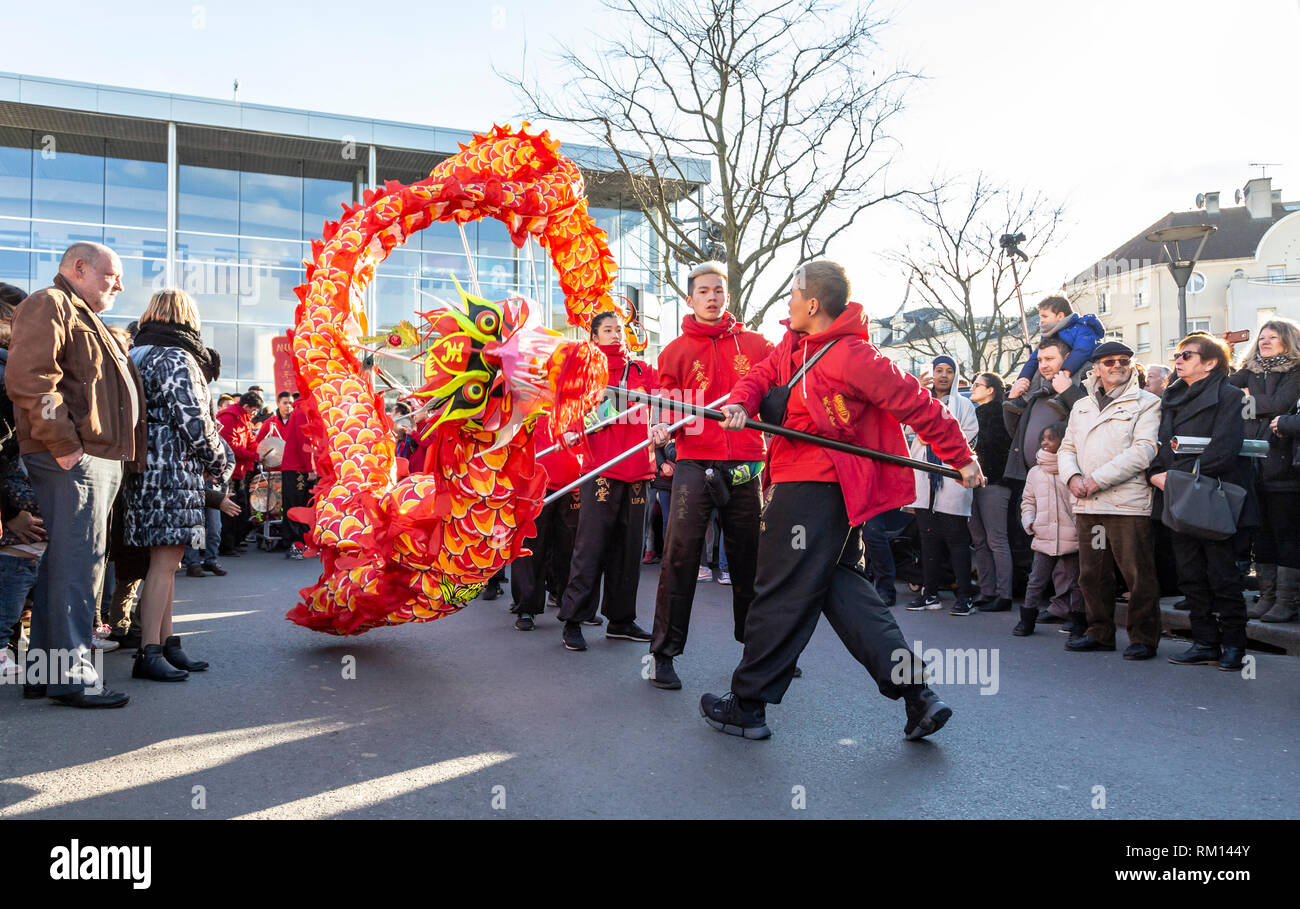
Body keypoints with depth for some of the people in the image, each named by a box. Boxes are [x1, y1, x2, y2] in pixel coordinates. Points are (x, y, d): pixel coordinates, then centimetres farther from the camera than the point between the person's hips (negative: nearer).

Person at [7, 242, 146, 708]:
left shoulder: (84, 318, 29)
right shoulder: (49, 305, -4)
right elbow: (27, 376, -18)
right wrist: (64, 444, -21)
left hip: (99, 460, 10)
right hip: (74, 460, -10)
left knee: (62, 564, 12)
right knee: (78, 563, -10)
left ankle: (44, 668, 18)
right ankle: (72, 673, -6)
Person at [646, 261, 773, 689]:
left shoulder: (755, 344, 11)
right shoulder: (676, 351, 8)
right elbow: (669, 409, 6)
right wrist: (662, 429, -14)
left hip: (745, 465, 2)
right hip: (695, 464, -2)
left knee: (750, 557, 10)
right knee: (680, 556, -6)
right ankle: (664, 654, 4)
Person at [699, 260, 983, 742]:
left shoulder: (853, 356, -17)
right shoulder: (794, 342, 11)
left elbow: (916, 404, -11)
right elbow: (762, 375, 10)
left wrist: (961, 458, -3)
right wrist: (741, 402, -14)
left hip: (813, 487, -10)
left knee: (782, 593, -1)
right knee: (840, 584, 14)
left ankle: (747, 705, 13)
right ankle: (915, 690, 15)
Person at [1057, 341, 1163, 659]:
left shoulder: (1147, 403, 2)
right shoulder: (1081, 406, 20)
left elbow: (1143, 451, -10)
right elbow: (1067, 448, 19)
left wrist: (1097, 479, -15)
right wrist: (1073, 477, -3)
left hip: (1128, 502, -5)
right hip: (1087, 504, 5)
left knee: (1137, 573, -2)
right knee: (1092, 573, 11)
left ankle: (1143, 637, 9)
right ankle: (1100, 632, 23)